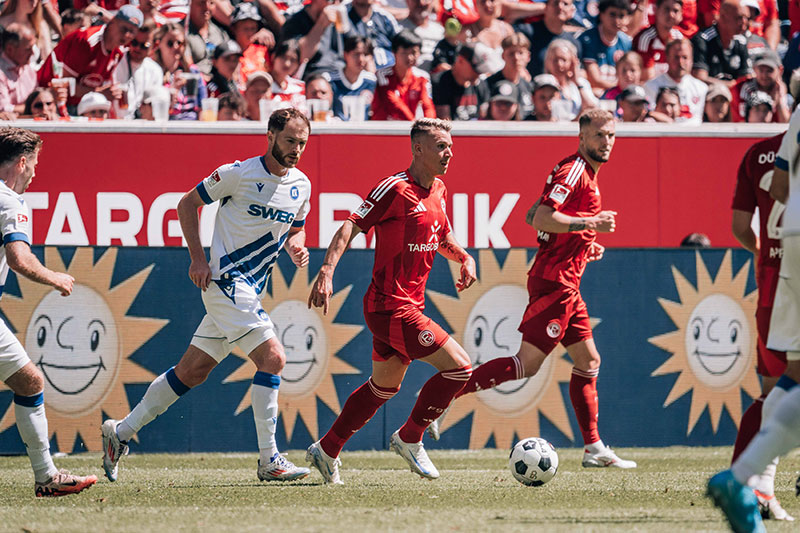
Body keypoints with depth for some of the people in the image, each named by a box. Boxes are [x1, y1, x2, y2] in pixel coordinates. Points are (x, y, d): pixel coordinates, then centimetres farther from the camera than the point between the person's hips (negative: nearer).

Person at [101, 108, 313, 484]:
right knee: (272, 358, -17)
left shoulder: (301, 186, 9)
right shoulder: (239, 173, -11)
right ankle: (269, 460, -14)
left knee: (191, 372, 9)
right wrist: (198, 259, -8)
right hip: (226, 280, -7)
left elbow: (295, 228, 25)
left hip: (250, 291, 7)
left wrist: (297, 247, 0)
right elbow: (188, 203, 0)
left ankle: (121, 432, 20)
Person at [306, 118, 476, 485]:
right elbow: (351, 227, -16)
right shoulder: (395, 189, -15)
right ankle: (409, 439, 2)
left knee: (383, 386, 19)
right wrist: (326, 272, -27)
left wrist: (464, 258, 7)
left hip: (409, 305, 9)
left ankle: (326, 451, 30)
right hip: (390, 306, -9)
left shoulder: (438, 191, 12)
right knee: (459, 366, -13)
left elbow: (442, 238, 27)